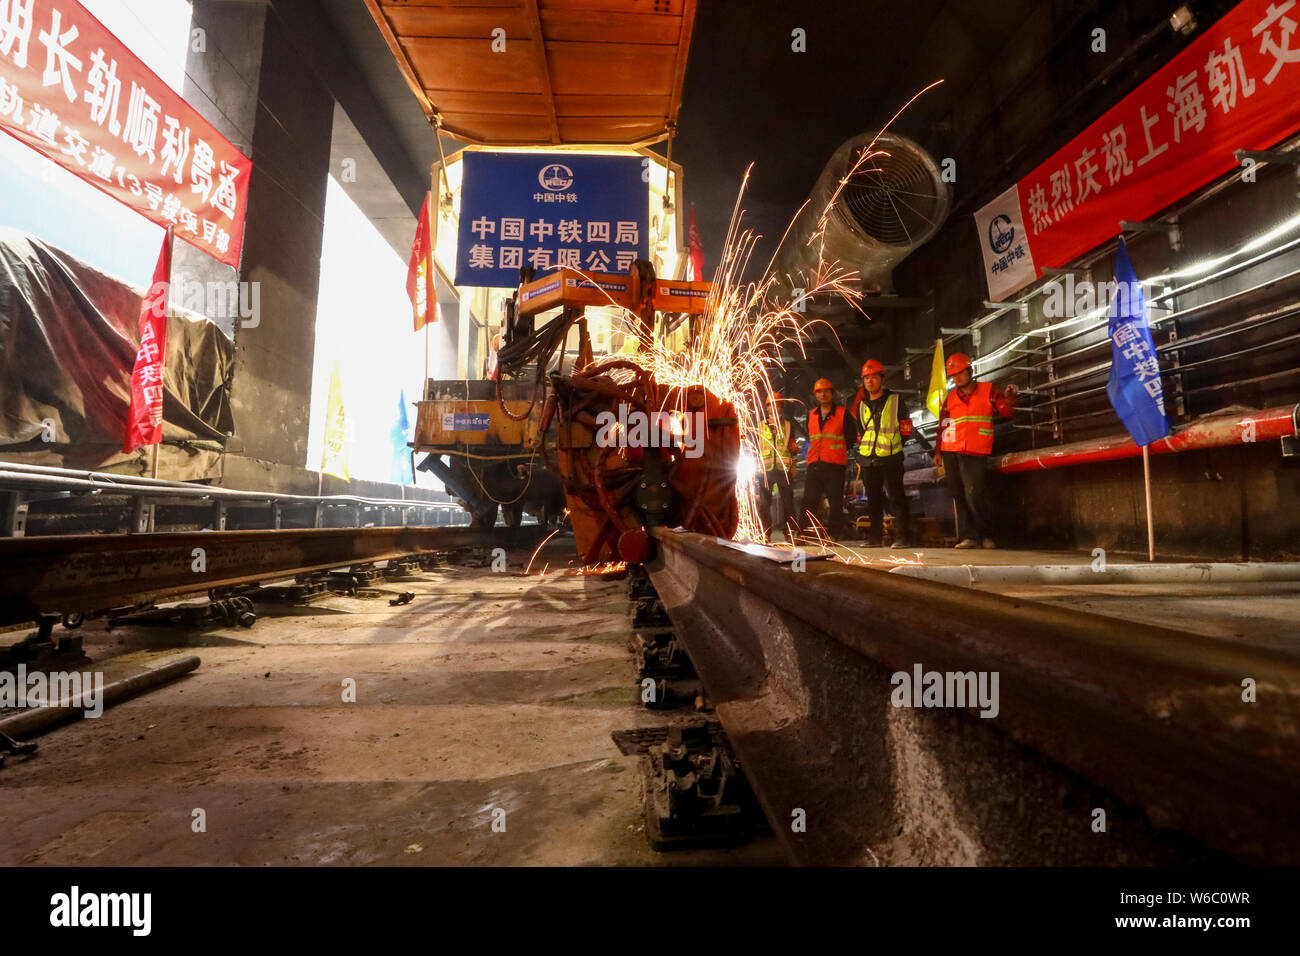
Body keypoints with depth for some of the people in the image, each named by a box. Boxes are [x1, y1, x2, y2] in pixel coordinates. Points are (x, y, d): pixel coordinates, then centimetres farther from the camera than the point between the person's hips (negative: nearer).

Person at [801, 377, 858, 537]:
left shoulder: (843, 413, 3)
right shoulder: (811, 415, 16)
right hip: (814, 464, 4)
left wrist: (837, 450, 5)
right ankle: (804, 532, 2)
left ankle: (834, 533, 6)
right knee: (809, 500, -1)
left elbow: (852, 437, 4)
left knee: (835, 501, 0)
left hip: (835, 464, -3)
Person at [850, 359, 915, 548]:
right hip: (868, 459, 5)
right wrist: (863, 446, 12)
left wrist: (892, 444, 0)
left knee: (896, 498, -6)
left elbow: (905, 430, 2)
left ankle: (903, 537, -4)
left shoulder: (895, 401, 1)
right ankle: (874, 537, 16)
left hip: (890, 458, -5)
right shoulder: (861, 404, 13)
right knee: (873, 500, 10)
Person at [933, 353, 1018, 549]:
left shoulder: (989, 390, 7)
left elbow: (1007, 412, 1)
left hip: (975, 453, -4)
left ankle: (987, 536, 1)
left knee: (975, 496, -13)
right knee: (960, 497, 3)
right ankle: (969, 537, 8)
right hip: (951, 453, 4)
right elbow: (943, 426, 18)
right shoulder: (950, 398, 16)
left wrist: (1010, 399, -20)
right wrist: (938, 450, 13)